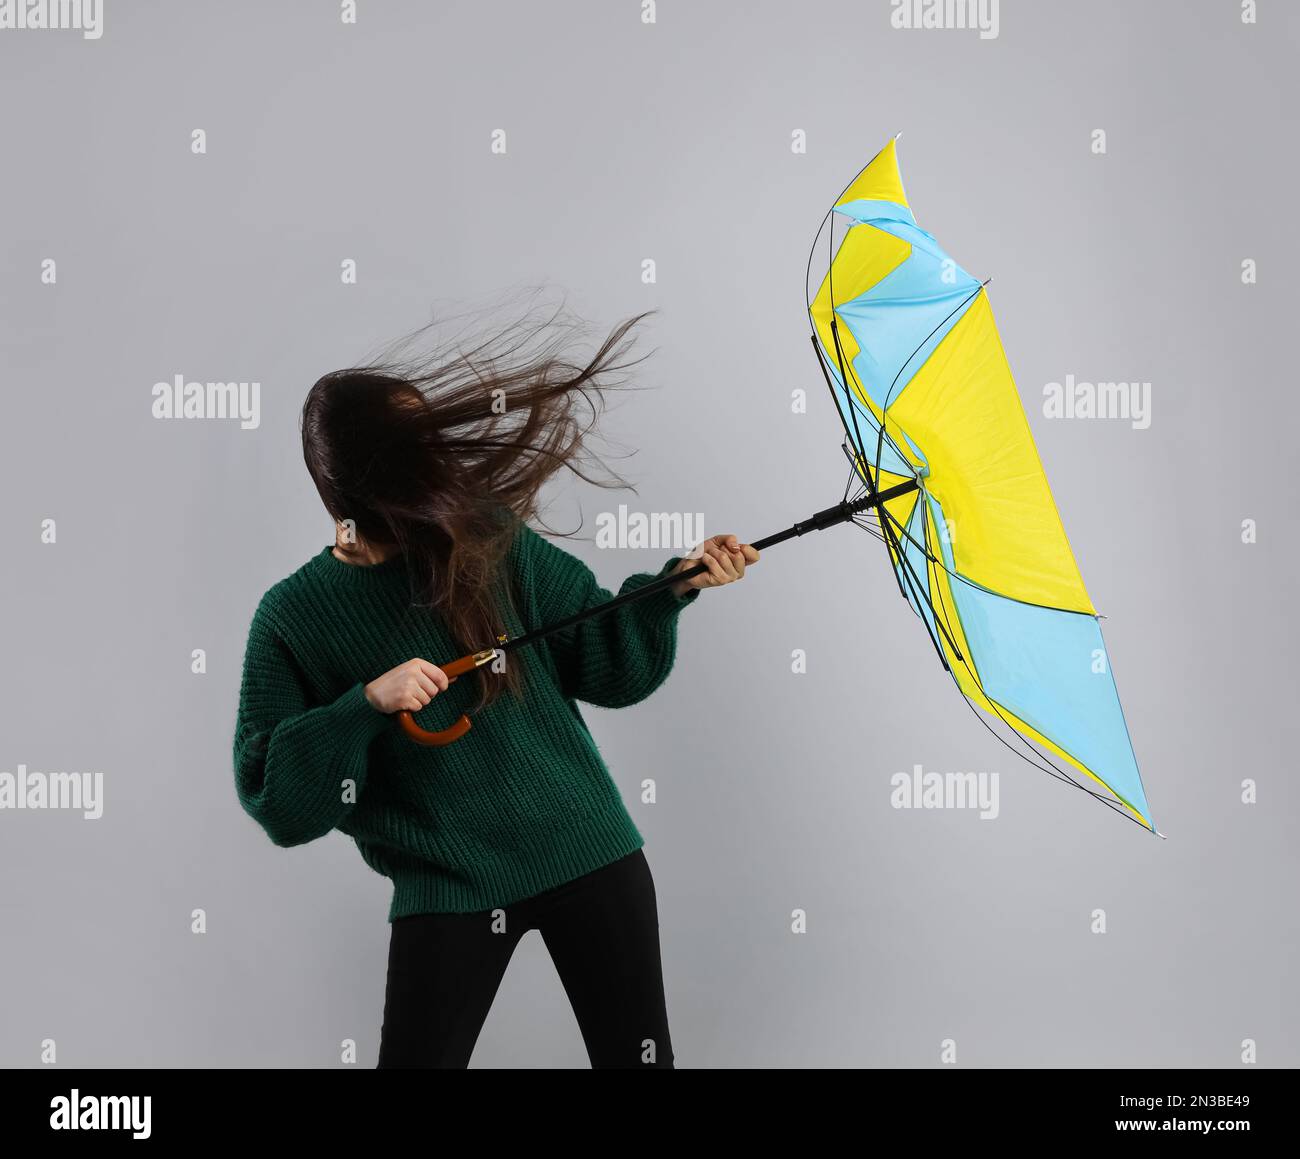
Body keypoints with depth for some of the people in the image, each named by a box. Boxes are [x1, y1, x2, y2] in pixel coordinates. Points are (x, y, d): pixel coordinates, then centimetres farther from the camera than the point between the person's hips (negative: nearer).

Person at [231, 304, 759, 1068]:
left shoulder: (493, 541, -5)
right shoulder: (296, 616, -9)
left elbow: (611, 667, 2)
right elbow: (276, 799, -12)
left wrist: (676, 586, -14)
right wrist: (365, 707, -25)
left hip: (588, 851, 2)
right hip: (445, 889, -2)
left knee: (638, 1057, 13)